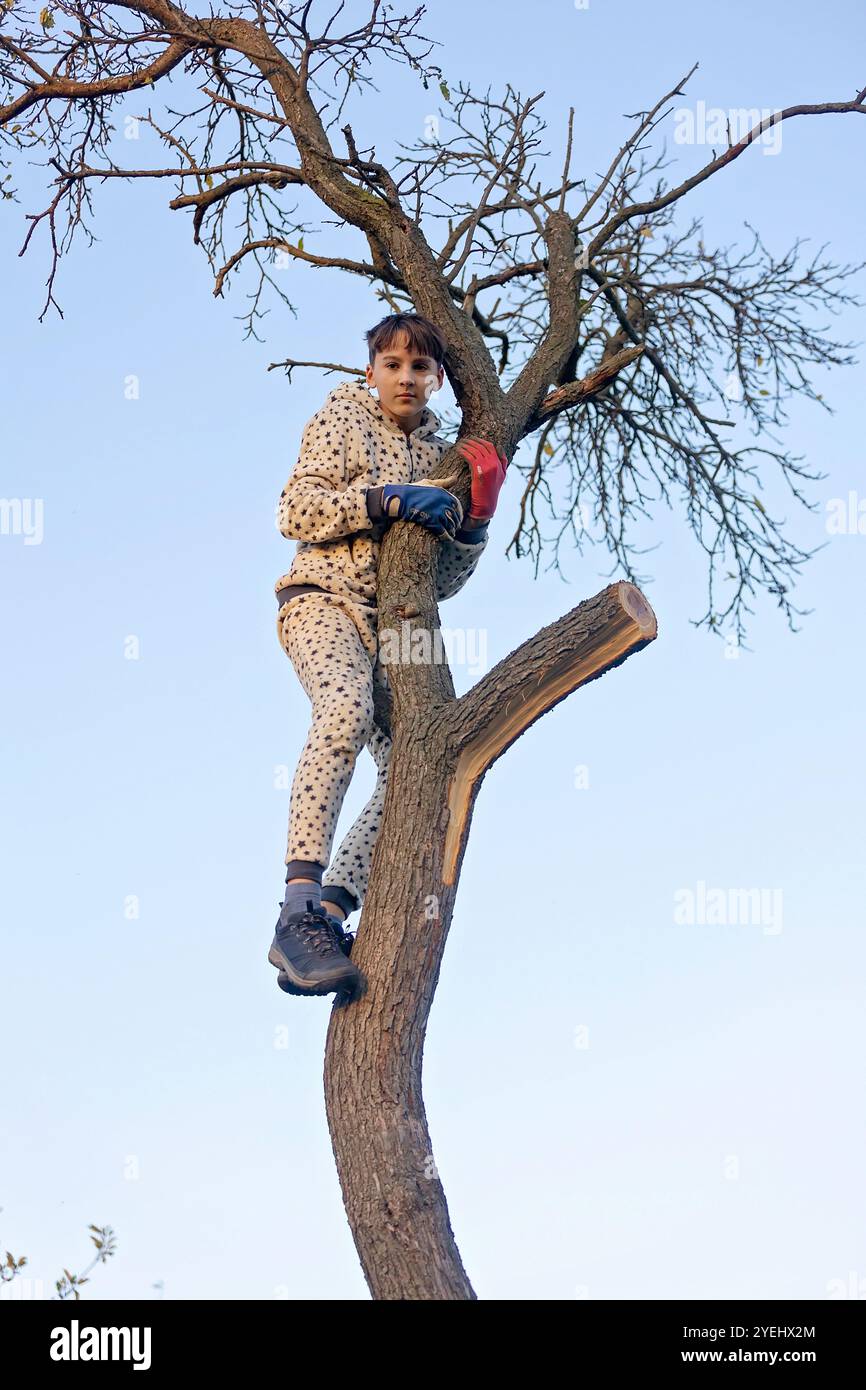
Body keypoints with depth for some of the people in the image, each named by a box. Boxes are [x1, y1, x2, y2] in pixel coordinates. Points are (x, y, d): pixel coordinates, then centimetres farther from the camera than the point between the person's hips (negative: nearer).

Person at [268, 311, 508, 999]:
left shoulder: (441, 455, 21)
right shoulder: (342, 418, 9)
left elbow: (444, 580, 18)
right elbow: (296, 510, -4)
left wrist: (474, 521, 1)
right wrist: (385, 500, -13)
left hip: (393, 623, 6)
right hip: (325, 599, -6)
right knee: (346, 709, -35)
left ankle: (329, 915, -13)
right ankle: (299, 910, -44)